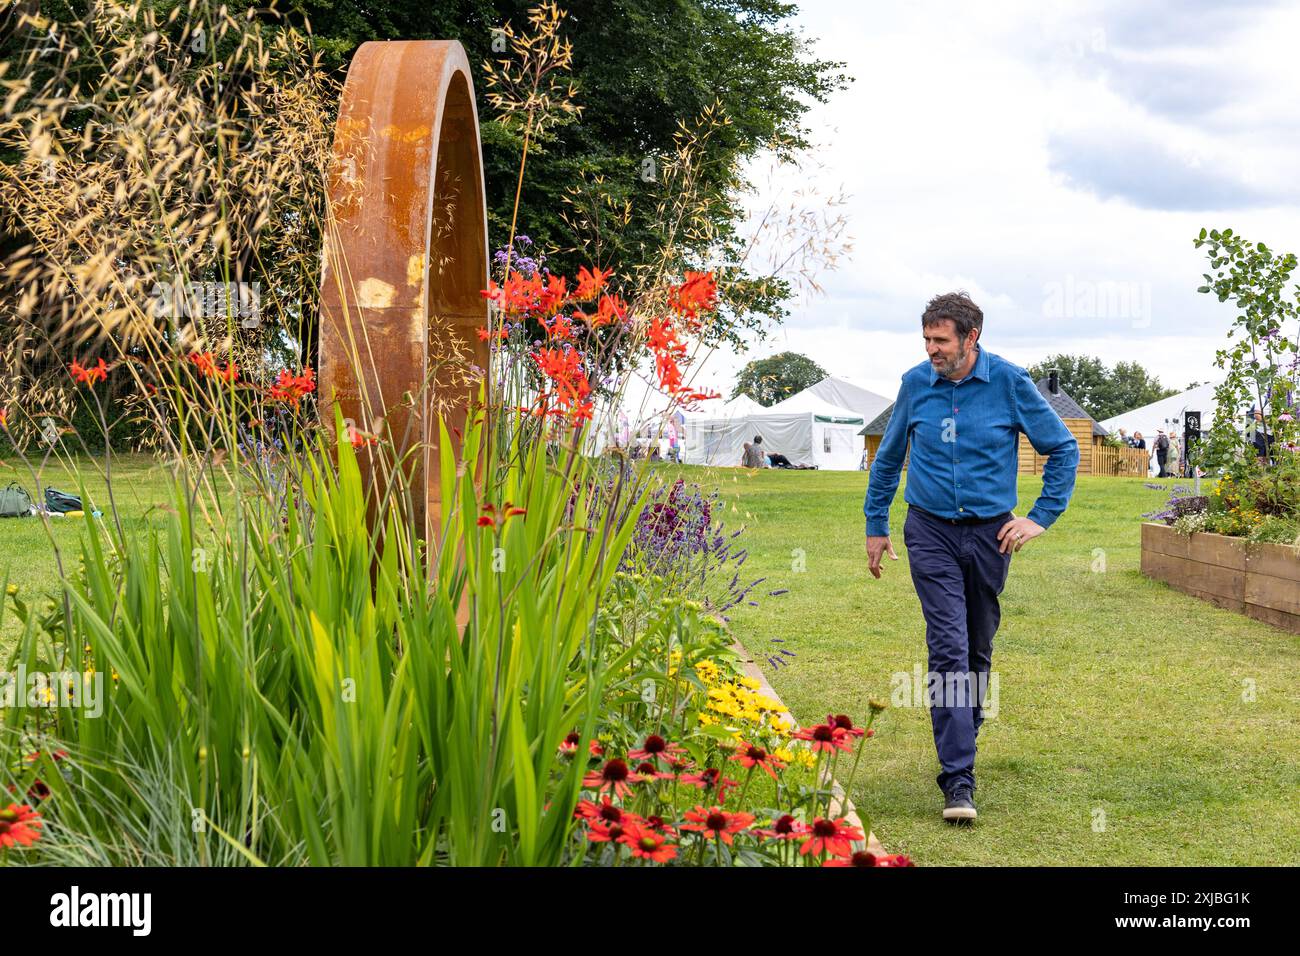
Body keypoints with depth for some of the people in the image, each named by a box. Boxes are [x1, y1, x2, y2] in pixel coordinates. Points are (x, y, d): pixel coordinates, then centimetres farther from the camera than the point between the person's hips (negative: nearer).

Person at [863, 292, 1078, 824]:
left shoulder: (1009, 382, -6)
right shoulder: (915, 384, -1)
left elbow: (1063, 448, 4)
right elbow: (888, 457, 15)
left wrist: (1042, 517, -2)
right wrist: (875, 525, 16)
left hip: (989, 533, 1)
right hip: (932, 532, -1)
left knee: (978, 649, 13)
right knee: (949, 648, -12)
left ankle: (962, 738, 35)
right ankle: (958, 777, -15)